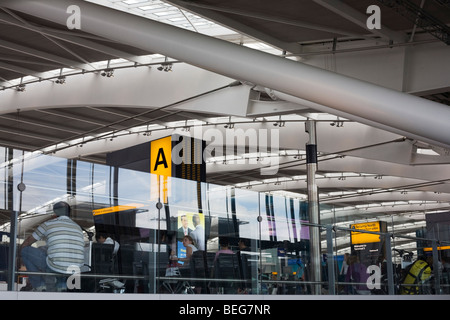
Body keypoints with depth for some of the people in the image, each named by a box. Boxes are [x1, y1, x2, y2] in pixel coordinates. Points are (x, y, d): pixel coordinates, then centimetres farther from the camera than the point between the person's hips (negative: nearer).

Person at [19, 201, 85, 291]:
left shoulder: (48, 224, 4)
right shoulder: (78, 228, 17)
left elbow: (27, 242, 17)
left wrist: (20, 253, 38)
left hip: (54, 267, -6)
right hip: (74, 270, 6)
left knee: (25, 250, 15)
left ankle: (38, 285, 14)